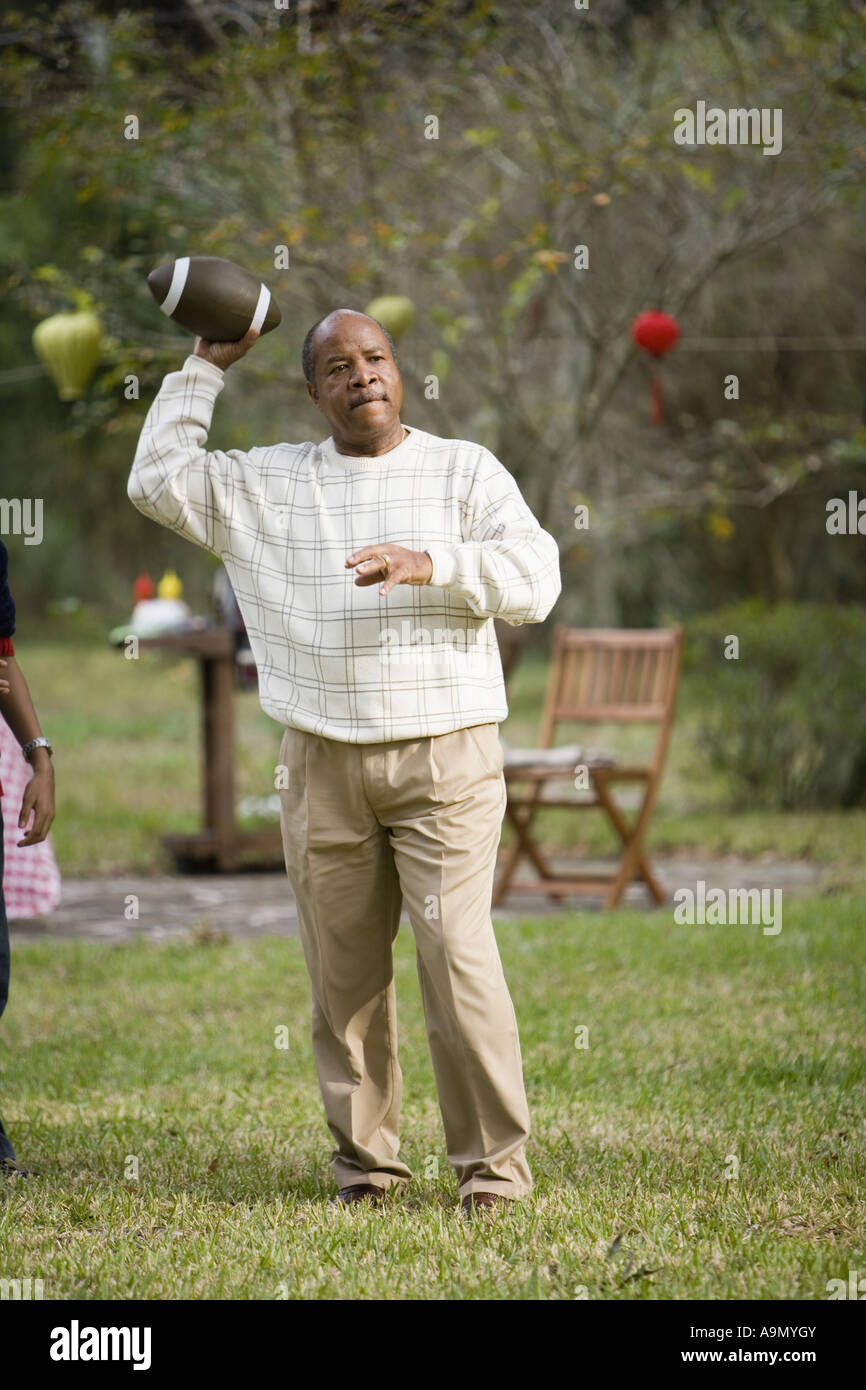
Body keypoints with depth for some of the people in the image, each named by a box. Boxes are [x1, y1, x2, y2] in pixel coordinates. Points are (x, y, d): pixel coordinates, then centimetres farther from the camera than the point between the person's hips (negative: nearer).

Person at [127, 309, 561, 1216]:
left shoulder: (464, 470, 7)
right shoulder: (265, 483, 13)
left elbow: (535, 579, -3)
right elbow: (156, 480, 9)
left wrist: (428, 565, -17)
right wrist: (206, 367, 10)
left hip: (445, 758, -2)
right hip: (323, 765, 3)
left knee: (457, 955, -12)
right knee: (344, 971, 4)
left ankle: (494, 1162, -4)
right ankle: (364, 1161, 14)